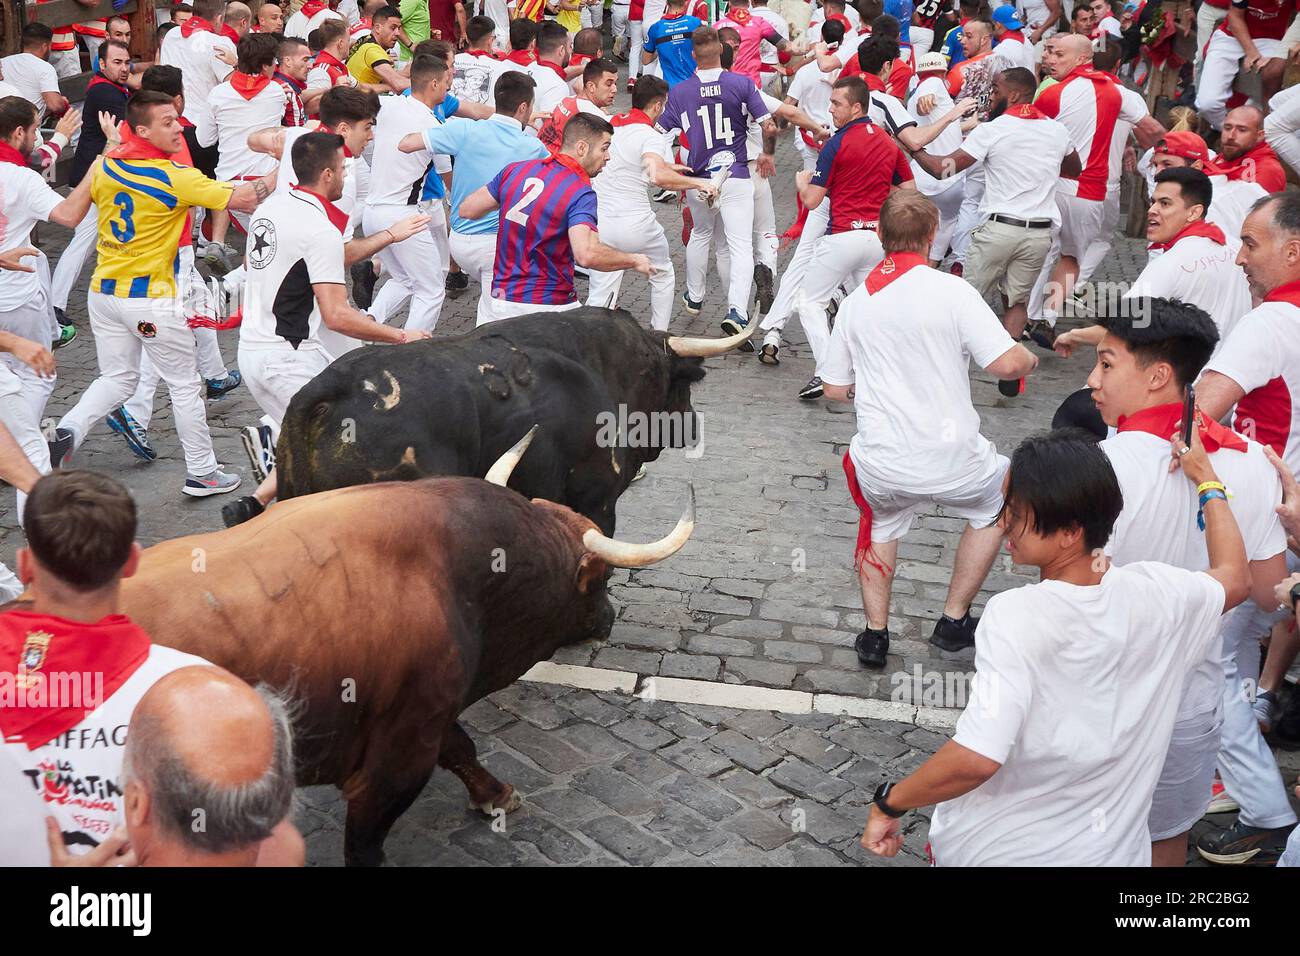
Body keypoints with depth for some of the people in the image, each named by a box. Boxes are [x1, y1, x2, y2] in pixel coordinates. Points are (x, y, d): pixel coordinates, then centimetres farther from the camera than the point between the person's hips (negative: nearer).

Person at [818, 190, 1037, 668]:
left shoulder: (854, 301, 3)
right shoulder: (952, 291, -10)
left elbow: (834, 388, 9)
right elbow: (1006, 363, -15)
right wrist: (1030, 359, 8)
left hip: (880, 467, 3)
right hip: (950, 462, -3)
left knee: (881, 522, 35)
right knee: (996, 501, 29)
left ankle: (875, 634, 30)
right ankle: (954, 620, 31)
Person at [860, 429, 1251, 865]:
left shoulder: (1015, 616, -29)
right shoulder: (1155, 593, -13)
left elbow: (976, 759, -37)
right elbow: (1235, 578, 11)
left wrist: (888, 803, -23)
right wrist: (1206, 479, 22)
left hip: (994, 850, -4)